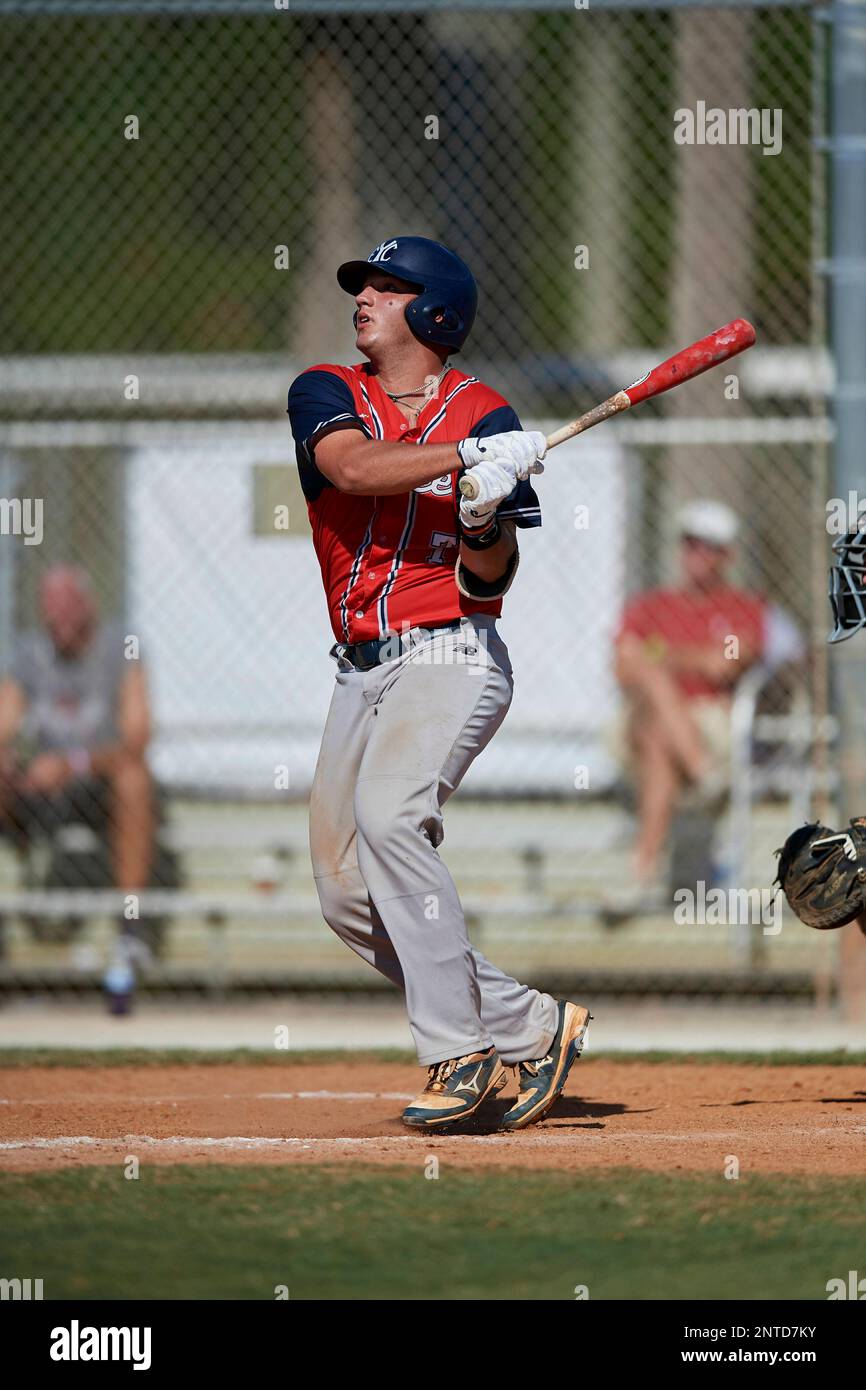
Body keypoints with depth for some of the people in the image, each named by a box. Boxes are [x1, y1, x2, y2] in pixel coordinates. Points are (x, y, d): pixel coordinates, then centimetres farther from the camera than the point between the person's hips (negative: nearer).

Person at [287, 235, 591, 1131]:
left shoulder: (485, 418, 1)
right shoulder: (325, 394, 8)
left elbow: (491, 580, -3)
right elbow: (353, 467, -15)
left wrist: (486, 521, -23)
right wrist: (469, 458, -23)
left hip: (450, 656, -5)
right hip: (361, 670, 6)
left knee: (389, 816, -30)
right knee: (347, 897, 2)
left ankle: (461, 1053, -27)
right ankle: (531, 1028, 14)